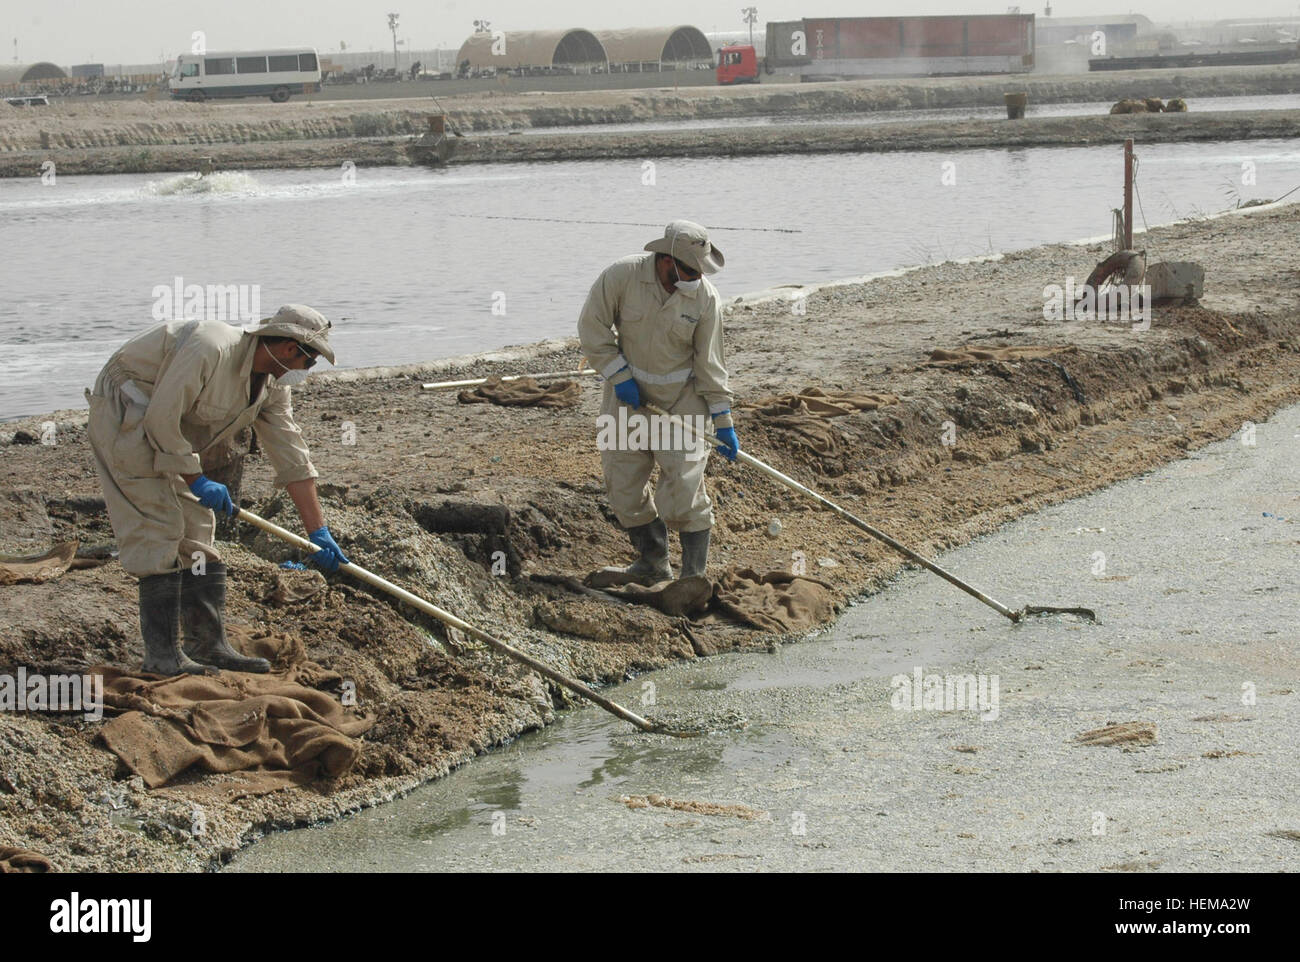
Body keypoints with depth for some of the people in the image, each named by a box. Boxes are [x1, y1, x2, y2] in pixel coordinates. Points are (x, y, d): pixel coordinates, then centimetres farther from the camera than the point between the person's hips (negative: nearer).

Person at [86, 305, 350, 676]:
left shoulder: (272, 386, -1)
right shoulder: (210, 349, -29)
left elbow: (291, 457, 3)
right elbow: (162, 418, -27)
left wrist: (318, 532, 1)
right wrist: (195, 480, -20)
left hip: (167, 432, 9)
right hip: (125, 418, -9)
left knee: (197, 532, 5)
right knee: (158, 529, -14)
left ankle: (209, 645, 8)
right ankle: (162, 654, -12)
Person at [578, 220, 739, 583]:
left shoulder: (706, 298, -15)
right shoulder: (621, 275, -18)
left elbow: (709, 362, -6)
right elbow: (592, 327, -8)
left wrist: (723, 420, -5)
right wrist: (619, 376, -12)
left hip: (682, 397, -2)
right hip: (629, 392, 2)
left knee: (683, 481, -10)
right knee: (622, 481, 5)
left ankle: (695, 572, 0)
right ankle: (653, 561, 21)